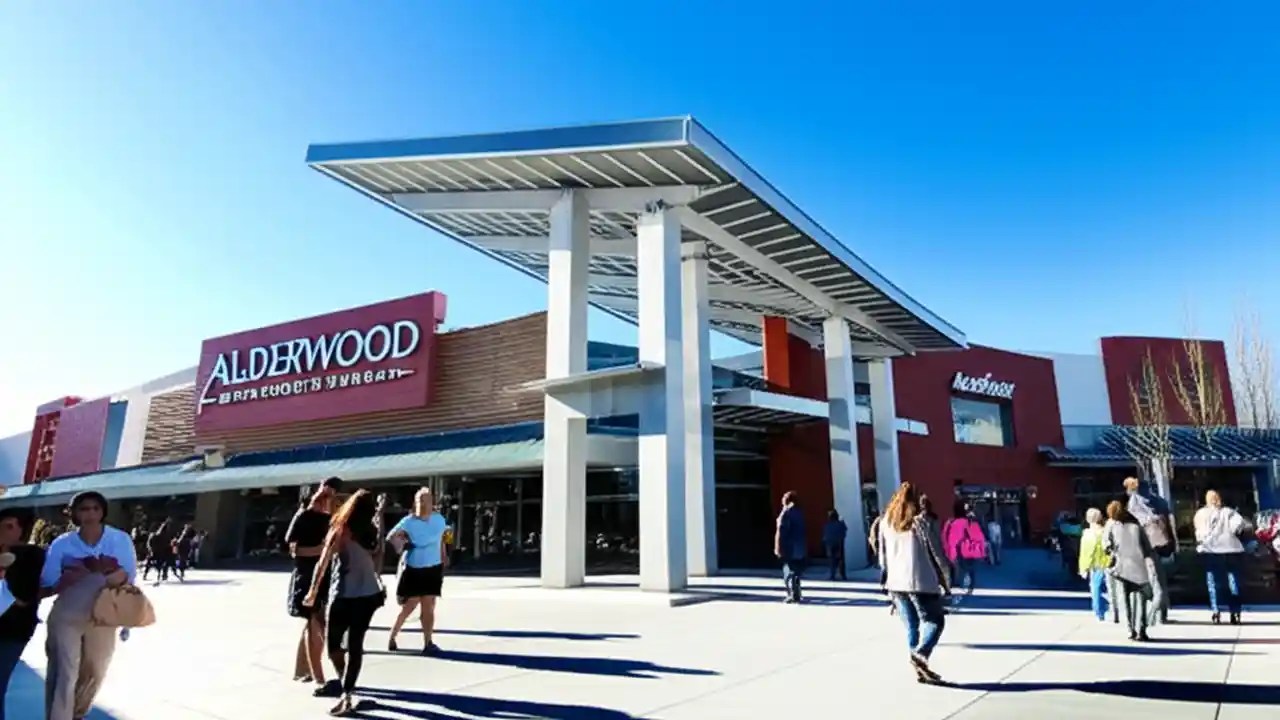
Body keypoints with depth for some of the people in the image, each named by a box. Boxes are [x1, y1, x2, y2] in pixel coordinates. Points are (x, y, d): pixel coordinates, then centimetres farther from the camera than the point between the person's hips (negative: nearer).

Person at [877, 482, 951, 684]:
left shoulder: (885, 522, 7)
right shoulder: (923, 522, -6)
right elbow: (937, 555, -3)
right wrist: (946, 584, 8)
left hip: (896, 584, 5)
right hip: (922, 582, -5)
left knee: (911, 627, 14)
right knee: (935, 621, 8)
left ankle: (920, 670, 13)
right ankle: (920, 654, -15)